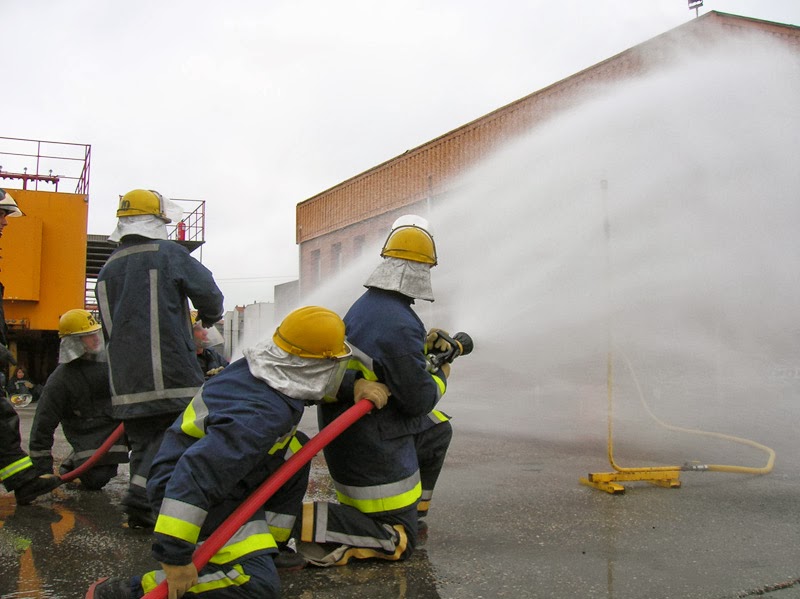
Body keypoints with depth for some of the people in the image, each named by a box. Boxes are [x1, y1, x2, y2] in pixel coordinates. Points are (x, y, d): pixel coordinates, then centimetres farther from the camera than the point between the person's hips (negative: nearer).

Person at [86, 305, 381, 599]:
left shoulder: (257, 366, -8)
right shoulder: (264, 416, -33)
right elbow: (194, 476, -38)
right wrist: (174, 554, -33)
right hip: (196, 494, -9)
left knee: (296, 450, 11)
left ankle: (267, 541, 18)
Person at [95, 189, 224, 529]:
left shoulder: (107, 270, 16)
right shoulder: (170, 255, -3)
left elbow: (108, 327, 21)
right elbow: (208, 293, -2)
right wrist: (210, 316, 19)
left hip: (125, 378, 7)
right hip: (171, 372, -7)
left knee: (142, 441, 13)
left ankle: (140, 513, 16)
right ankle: (142, 496, -16)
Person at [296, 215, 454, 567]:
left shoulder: (364, 303, 1)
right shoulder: (401, 325, -28)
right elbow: (419, 400, -20)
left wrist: (422, 345, 23)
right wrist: (440, 378, -1)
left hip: (342, 420, 9)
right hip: (372, 443, -9)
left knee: (439, 430, 28)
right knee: (399, 542, 3)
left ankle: (413, 506, 37)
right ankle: (308, 523, -12)